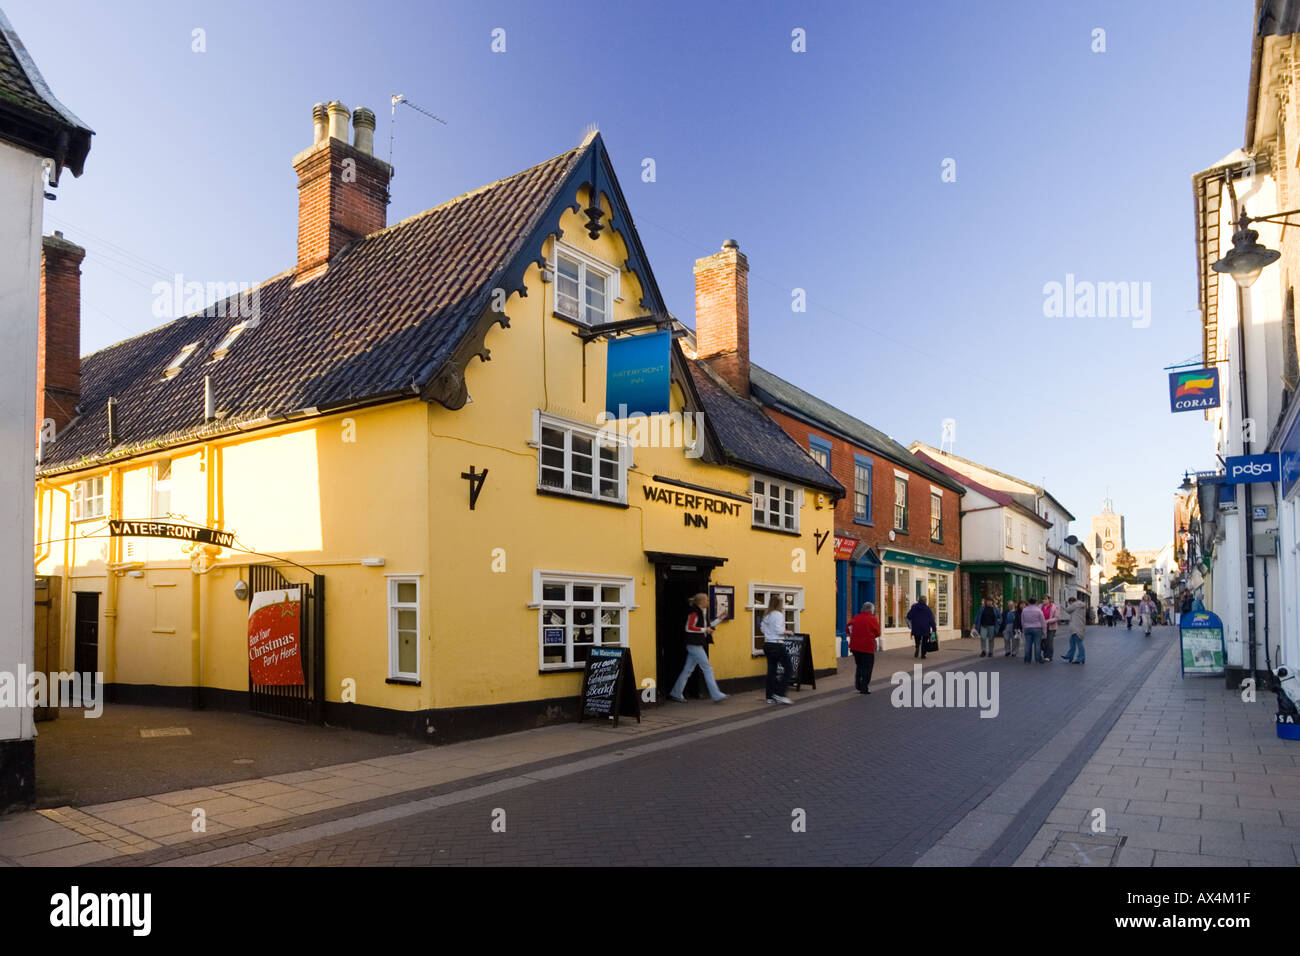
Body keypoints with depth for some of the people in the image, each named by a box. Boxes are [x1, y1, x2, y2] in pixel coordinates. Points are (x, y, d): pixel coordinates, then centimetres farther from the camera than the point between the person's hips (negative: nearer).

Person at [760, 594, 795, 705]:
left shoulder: (766, 615, 12)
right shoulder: (778, 614, -13)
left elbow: (762, 628, 16)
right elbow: (778, 630, -20)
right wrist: (788, 632, -4)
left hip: (767, 644, 9)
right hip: (777, 645, -8)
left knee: (771, 670, 10)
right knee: (789, 668, 0)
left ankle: (770, 697, 11)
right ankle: (779, 693, -5)